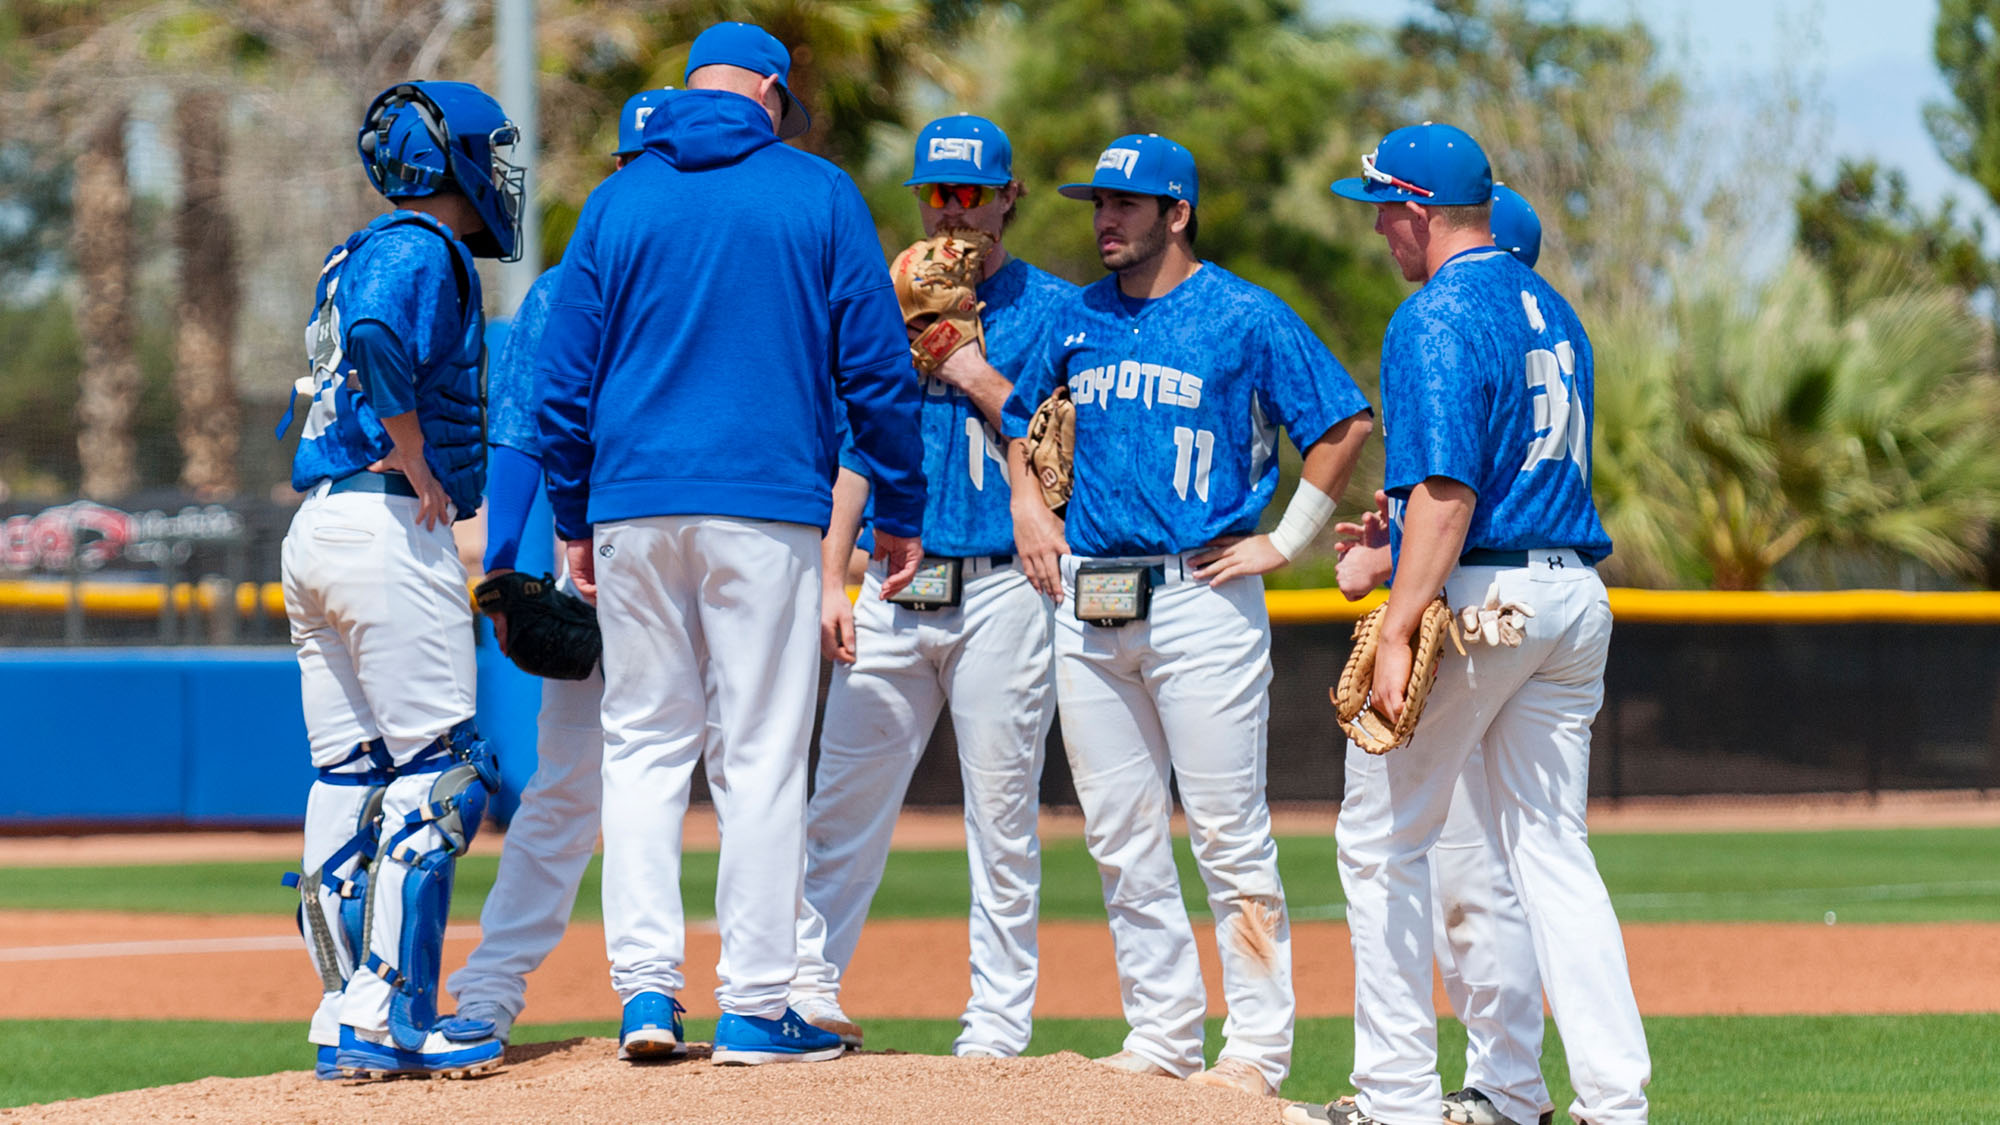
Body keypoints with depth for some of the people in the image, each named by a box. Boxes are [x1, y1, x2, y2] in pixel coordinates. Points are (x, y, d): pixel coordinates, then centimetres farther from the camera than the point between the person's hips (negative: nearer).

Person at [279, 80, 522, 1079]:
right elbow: (379, 340, -26)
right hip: (389, 525, -10)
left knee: (347, 778, 9)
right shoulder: (423, 249, -8)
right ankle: (388, 1017, -12)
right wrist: (418, 469, -18)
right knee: (435, 771, -8)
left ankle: (345, 1020, 9)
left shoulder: (357, 255, 21)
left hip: (313, 533, 10)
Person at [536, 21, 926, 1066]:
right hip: (768, 508, -2)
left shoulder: (618, 199, 8)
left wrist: (574, 521, 16)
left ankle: (645, 986, 0)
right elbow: (877, 366, 1)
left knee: (642, 744, 9)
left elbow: (563, 382, 7)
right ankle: (754, 1007, 0)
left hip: (635, 507, 2)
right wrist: (901, 510, 9)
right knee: (761, 755, 1)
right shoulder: (817, 194, 3)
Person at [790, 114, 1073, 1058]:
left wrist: (980, 380, -10)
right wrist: (831, 581, 5)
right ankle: (810, 993, 7)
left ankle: (997, 1028, 3)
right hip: (892, 588, 3)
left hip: (1001, 591, -3)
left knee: (1002, 819, -1)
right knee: (843, 803, 1)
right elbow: (855, 445, 13)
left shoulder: (1051, 309, 4)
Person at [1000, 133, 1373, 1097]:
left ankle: (1259, 1046, -3)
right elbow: (1024, 414, 29)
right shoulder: (1081, 318, 13)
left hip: (1200, 594, -6)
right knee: (1120, 836, 8)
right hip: (1088, 601, 6)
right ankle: (1162, 1036, 15)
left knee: (1228, 831, -6)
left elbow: (1345, 423, -4)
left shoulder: (1246, 317, -4)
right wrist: (1029, 503, 12)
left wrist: (1286, 541, -7)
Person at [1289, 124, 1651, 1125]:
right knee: (1552, 848, 8)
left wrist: (1398, 635, -24)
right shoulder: (1551, 310, 15)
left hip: (1476, 594, -8)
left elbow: (1447, 494, -21)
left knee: (1382, 841, 4)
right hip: (1575, 591, 8)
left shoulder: (1437, 320, -13)